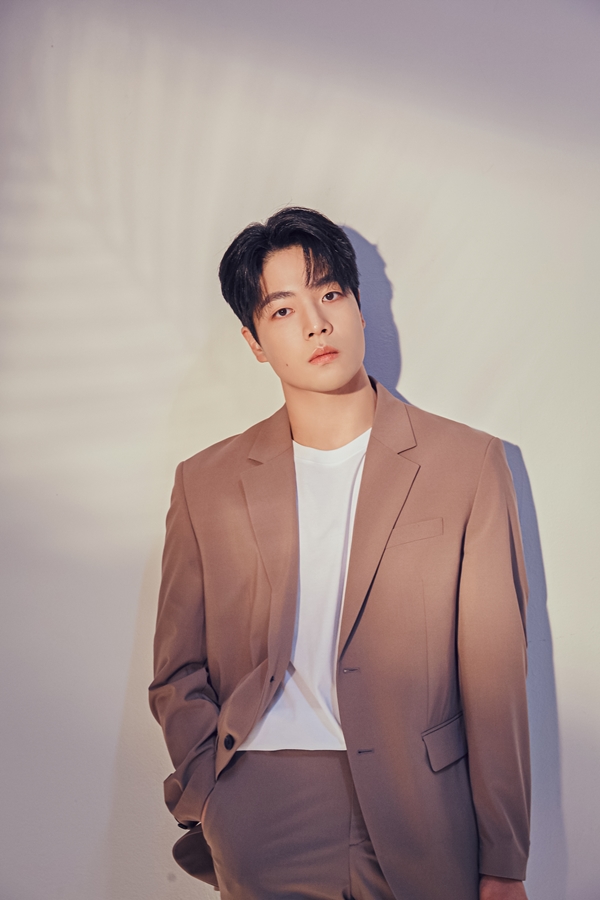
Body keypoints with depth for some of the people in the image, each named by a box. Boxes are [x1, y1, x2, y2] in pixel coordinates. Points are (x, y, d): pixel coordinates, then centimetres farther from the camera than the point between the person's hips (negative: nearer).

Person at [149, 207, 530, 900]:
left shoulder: (469, 464, -2)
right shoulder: (206, 484, 3)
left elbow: (494, 679, -3)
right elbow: (178, 677, 8)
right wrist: (213, 812, -5)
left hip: (424, 821, 0)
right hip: (259, 824, 1)